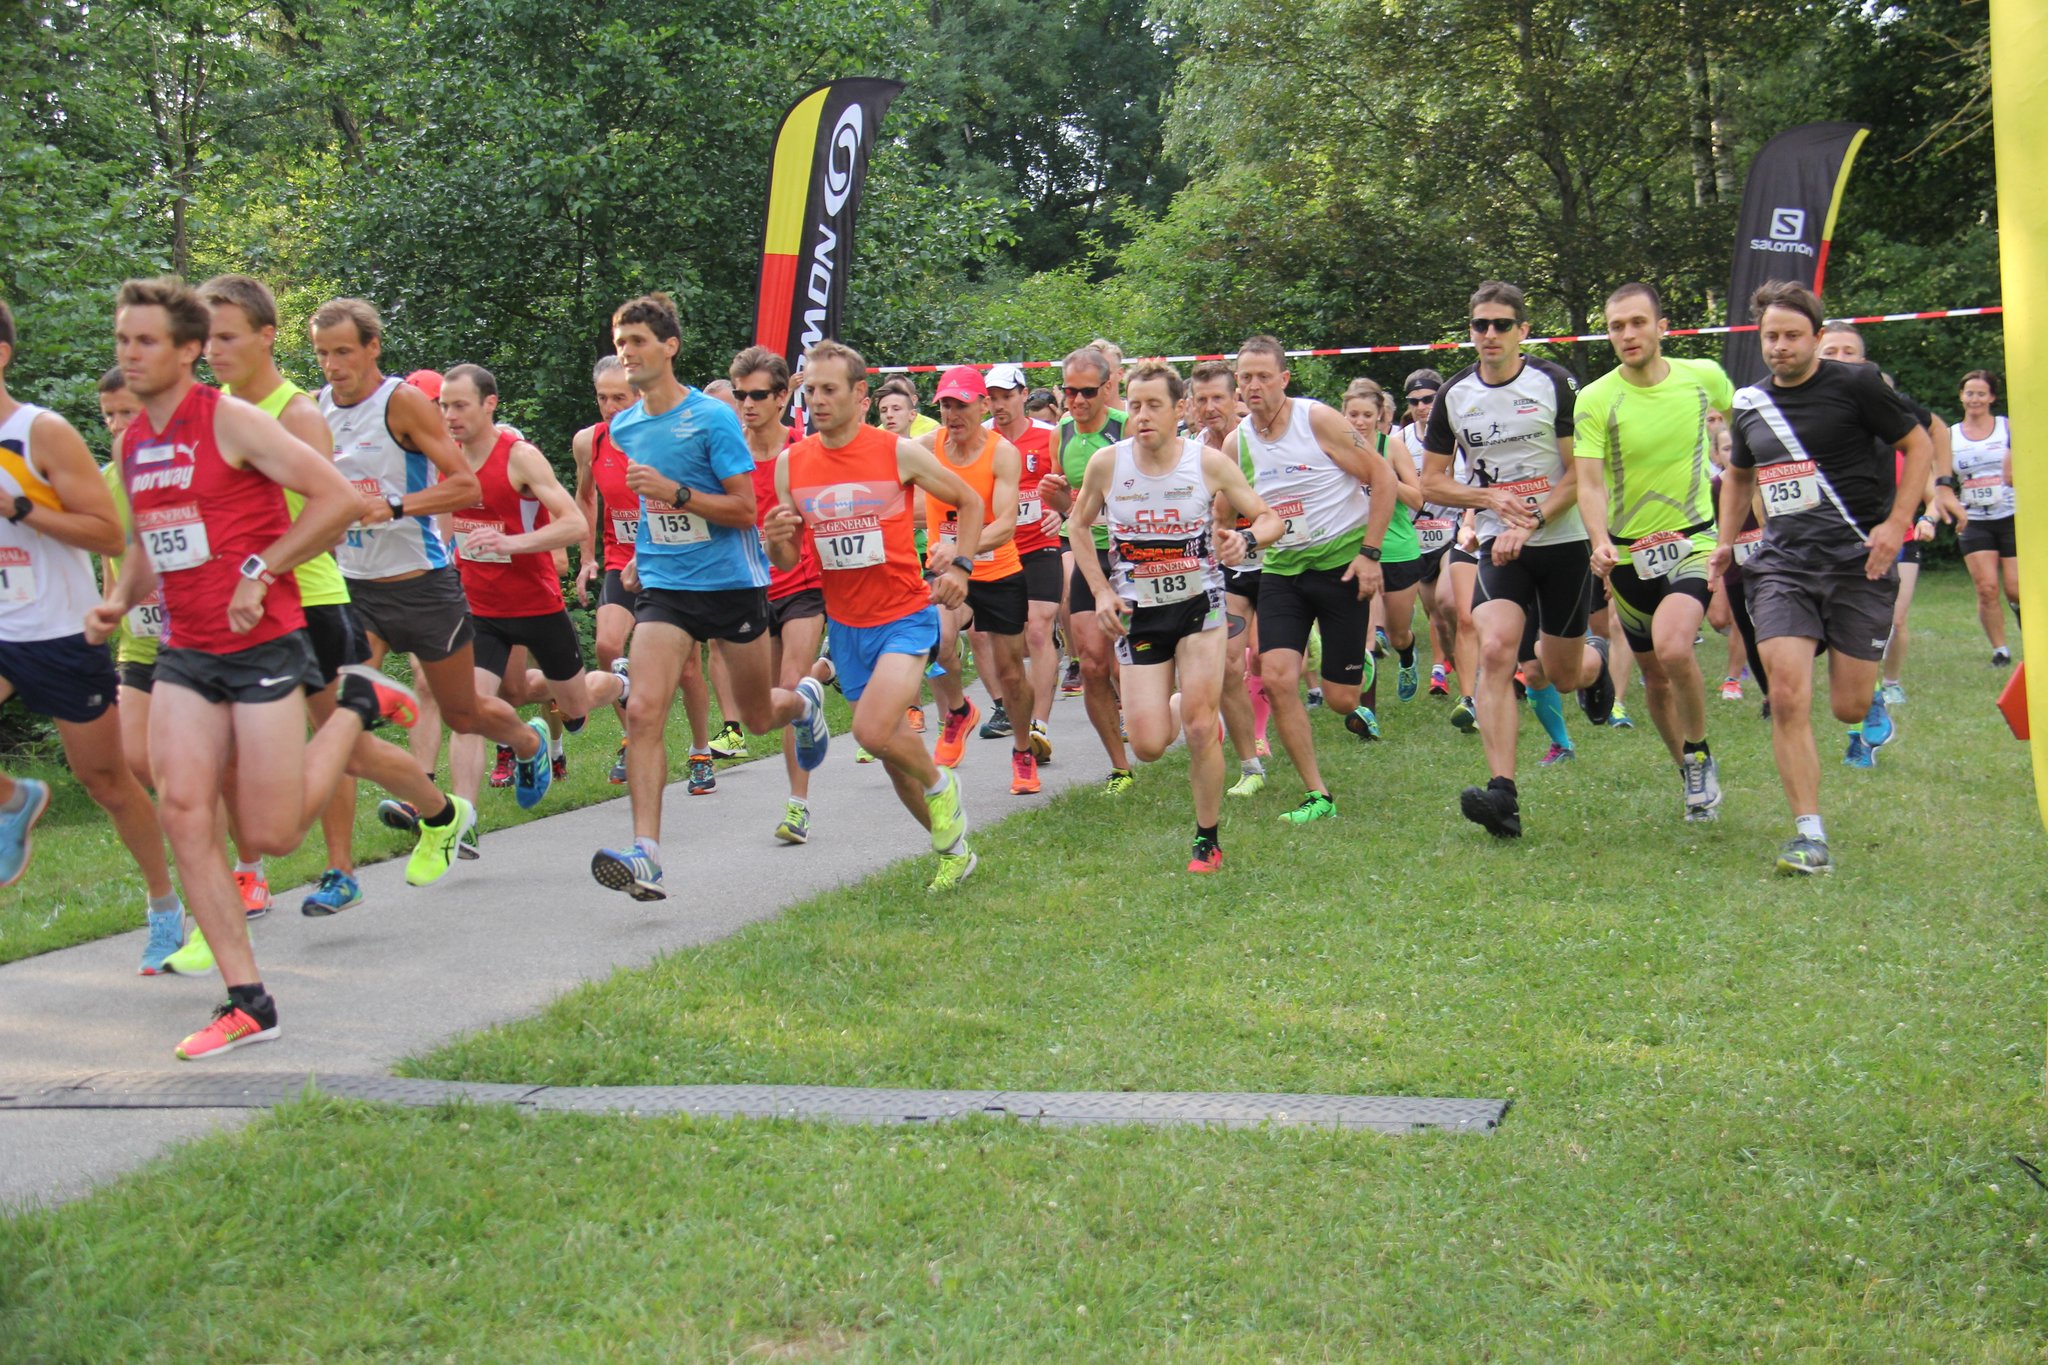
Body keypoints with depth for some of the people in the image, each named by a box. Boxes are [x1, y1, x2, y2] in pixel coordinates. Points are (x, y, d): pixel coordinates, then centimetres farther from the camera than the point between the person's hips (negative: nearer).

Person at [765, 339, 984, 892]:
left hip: (906, 615, -5)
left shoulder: (899, 452, -10)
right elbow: (789, 561, 7)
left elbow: (969, 502, 5)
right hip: (845, 623, 5)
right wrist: (776, 541, -15)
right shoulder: (790, 463, 0)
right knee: (891, 749, 10)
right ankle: (953, 849, 29)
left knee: (874, 731, -24)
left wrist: (960, 565, -8)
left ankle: (939, 784, 7)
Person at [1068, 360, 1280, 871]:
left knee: (1200, 729, -10)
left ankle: (1209, 839, 10)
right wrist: (1101, 591, -2)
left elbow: (1269, 517, 0)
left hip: (1199, 603, -1)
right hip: (1138, 612, 1)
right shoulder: (1106, 463, -8)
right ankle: (1176, 707, 32)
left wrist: (1244, 538, -22)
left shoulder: (1209, 461, -9)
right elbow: (1078, 528, 9)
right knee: (1148, 745, -5)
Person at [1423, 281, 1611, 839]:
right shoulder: (1454, 395, 2)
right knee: (1495, 650, -22)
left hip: (1564, 542, -1)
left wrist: (1531, 524, -20)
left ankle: (1595, 657, 48)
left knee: (1565, 674, 7)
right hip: (1499, 543, 2)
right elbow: (1432, 481, 8)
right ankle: (1503, 793, -26)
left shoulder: (1555, 384, -7)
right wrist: (1488, 497, -10)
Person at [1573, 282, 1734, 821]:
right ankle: (1692, 776, 32)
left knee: (1673, 647, -27)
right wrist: (1600, 541, -33)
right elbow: (1589, 482, -17)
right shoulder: (1595, 399, -10)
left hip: (1693, 540, -2)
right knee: (1654, 677, 11)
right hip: (1628, 553, 2)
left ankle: (1700, 756, -4)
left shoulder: (1704, 376, -5)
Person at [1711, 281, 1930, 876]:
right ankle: (1809, 834, -9)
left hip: (1857, 560, -3)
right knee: (1788, 698, -14)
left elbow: (1919, 445, 1)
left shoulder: (1855, 384, -4)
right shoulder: (1750, 403, 10)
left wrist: (1896, 524, -9)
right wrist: (1726, 540, 16)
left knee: (1849, 707, -1)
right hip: (1783, 562, 3)